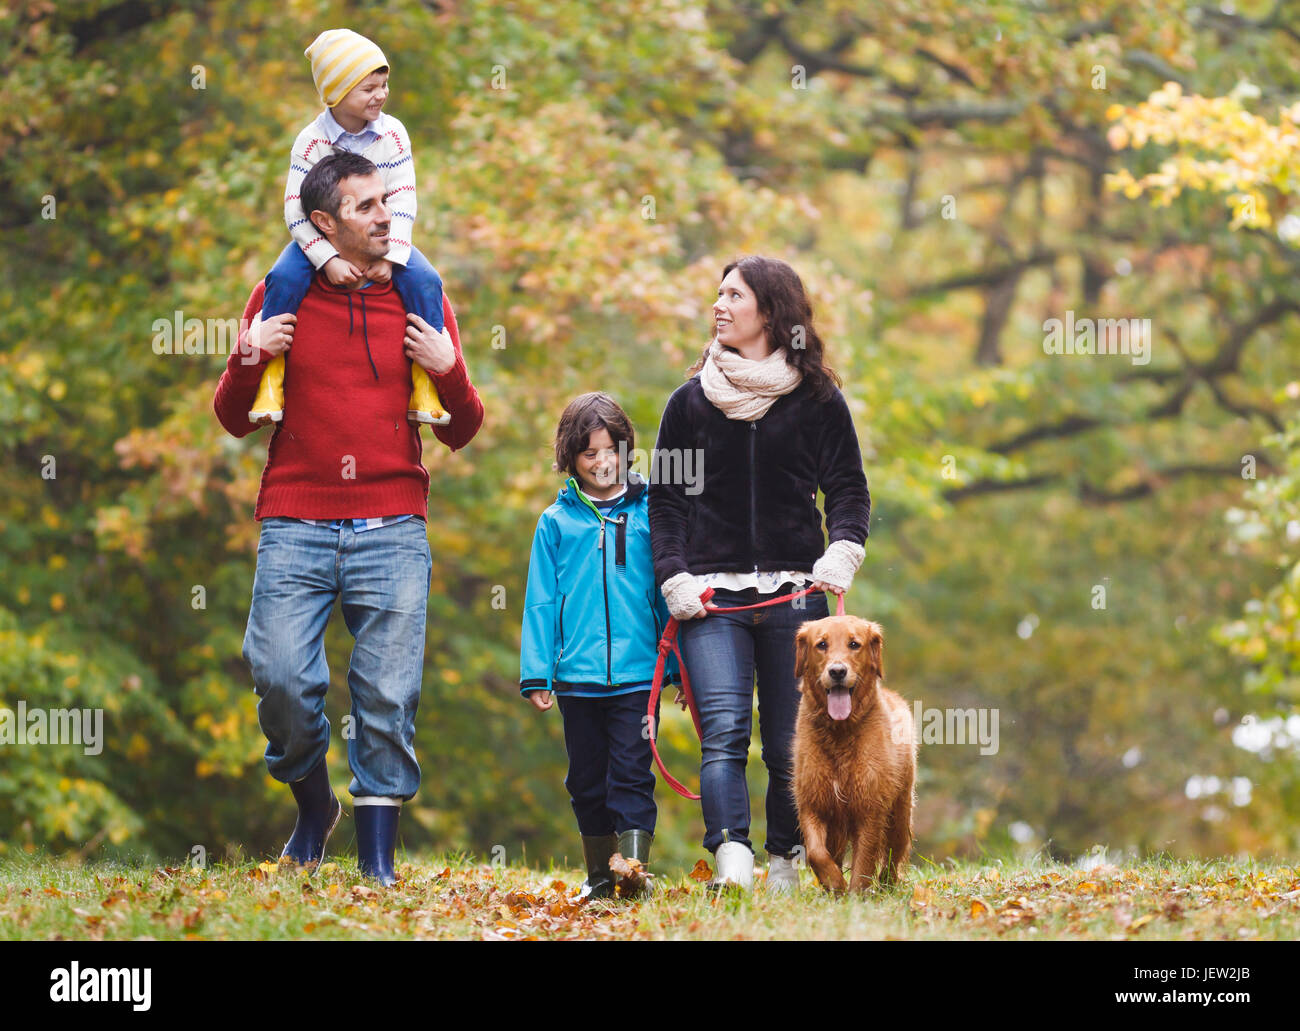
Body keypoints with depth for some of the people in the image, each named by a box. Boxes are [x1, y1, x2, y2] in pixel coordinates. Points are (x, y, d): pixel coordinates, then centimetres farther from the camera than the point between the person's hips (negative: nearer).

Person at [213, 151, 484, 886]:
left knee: (389, 694, -5)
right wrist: (249, 362, -5)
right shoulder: (280, 299, 8)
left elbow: (462, 433, 14)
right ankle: (313, 801, 14)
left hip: (392, 531, 1)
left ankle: (379, 861, 3)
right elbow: (235, 420, 14)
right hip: (296, 527, 0)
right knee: (280, 674, -14)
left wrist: (449, 371, -5)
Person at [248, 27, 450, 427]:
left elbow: (402, 201, -8)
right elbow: (296, 212, -17)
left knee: (425, 281, -23)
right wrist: (329, 260, -28)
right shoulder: (311, 141, -14)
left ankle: (424, 384, -14)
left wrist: (389, 257, -21)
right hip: (322, 239, -2)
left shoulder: (393, 134, -7)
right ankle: (271, 378, -17)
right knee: (284, 278, -29)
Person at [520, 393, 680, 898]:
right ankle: (599, 874, 20)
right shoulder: (556, 522, 6)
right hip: (577, 675, 2)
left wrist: (680, 665, 6)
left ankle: (633, 869, -13)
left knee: (632, 775, -9)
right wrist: (537, 674, 1)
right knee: (588, 780, 9)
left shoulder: (648, 514, 4)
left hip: (637, 673, -2)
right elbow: (541, 601, 7)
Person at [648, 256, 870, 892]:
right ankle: (732, 861, -30)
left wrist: (842, 553, -11)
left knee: (790, 746, 2)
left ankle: (785, 865, 14)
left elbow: (848, 488, 8)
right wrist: (674, 578, -3)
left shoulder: (817, 400, 8)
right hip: (711, 597, 0)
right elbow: (666, 499, 11)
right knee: (723, 732, -18)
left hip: (794, 594, 0)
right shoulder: (690, 402, 12)